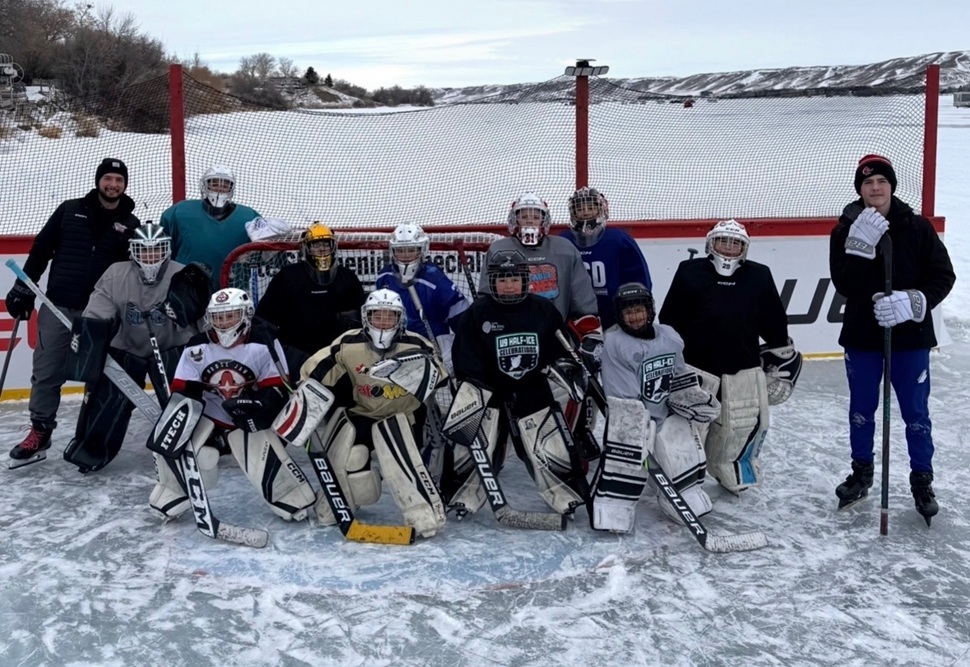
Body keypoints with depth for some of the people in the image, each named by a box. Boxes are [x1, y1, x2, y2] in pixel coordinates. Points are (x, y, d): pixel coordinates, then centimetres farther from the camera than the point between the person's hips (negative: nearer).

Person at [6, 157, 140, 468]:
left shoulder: (131, 225, 4)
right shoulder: (70, 210, 4)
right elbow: (41, 249, 7)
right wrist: (23, 287, 3)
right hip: (58, 305, 1)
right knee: (46, 372, 2)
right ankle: (39, 432, 12)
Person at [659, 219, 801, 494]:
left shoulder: (759, 276, 6)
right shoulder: (690, 272, -4)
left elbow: (774, 324, 13)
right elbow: (669, 321, -1)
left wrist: (784, 359, 15)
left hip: (744, 369, 3)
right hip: (695, 366, -3)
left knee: (748, 424, 6)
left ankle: (734, 472, 28)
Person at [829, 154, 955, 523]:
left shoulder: (917, 228, -6)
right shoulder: (845, 232, -4)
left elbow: (943, 276, -7)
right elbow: (844, 285, -15)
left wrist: (913, 301, -23)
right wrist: (860, 246, -28)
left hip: (910, 336, -1)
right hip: (861, 335, 1)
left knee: (915, 412, 7)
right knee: (861, 410, 15)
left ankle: (922, 480, 23)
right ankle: (861, 472, 32)